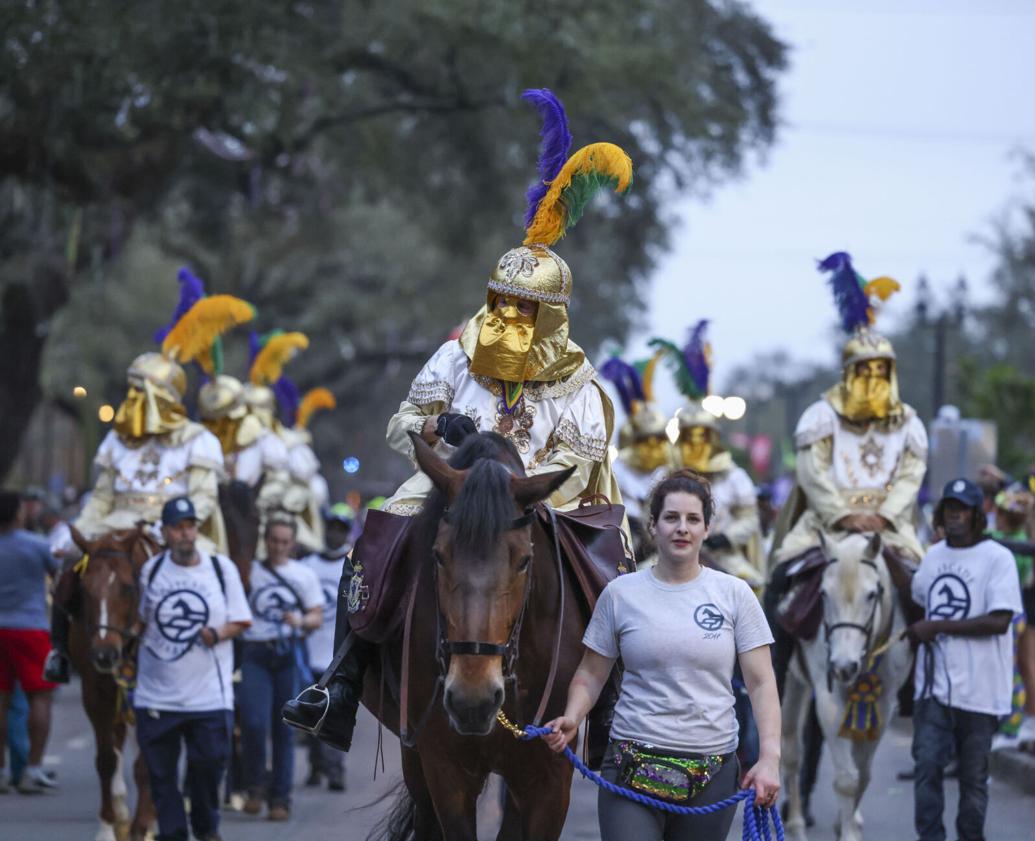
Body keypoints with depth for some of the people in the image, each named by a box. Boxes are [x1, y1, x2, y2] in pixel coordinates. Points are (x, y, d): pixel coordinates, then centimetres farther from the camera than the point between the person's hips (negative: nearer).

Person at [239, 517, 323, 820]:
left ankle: (280, 798, 11)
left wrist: (301, 621, -14)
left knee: (284, 729, 3)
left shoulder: (304, 575, 8)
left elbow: (317, 617, 6)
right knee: (253, 722, -16)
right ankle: (255, 786, 5)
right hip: (255, 654, -1)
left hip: (289, 655, 1)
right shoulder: (248, 571, 6)